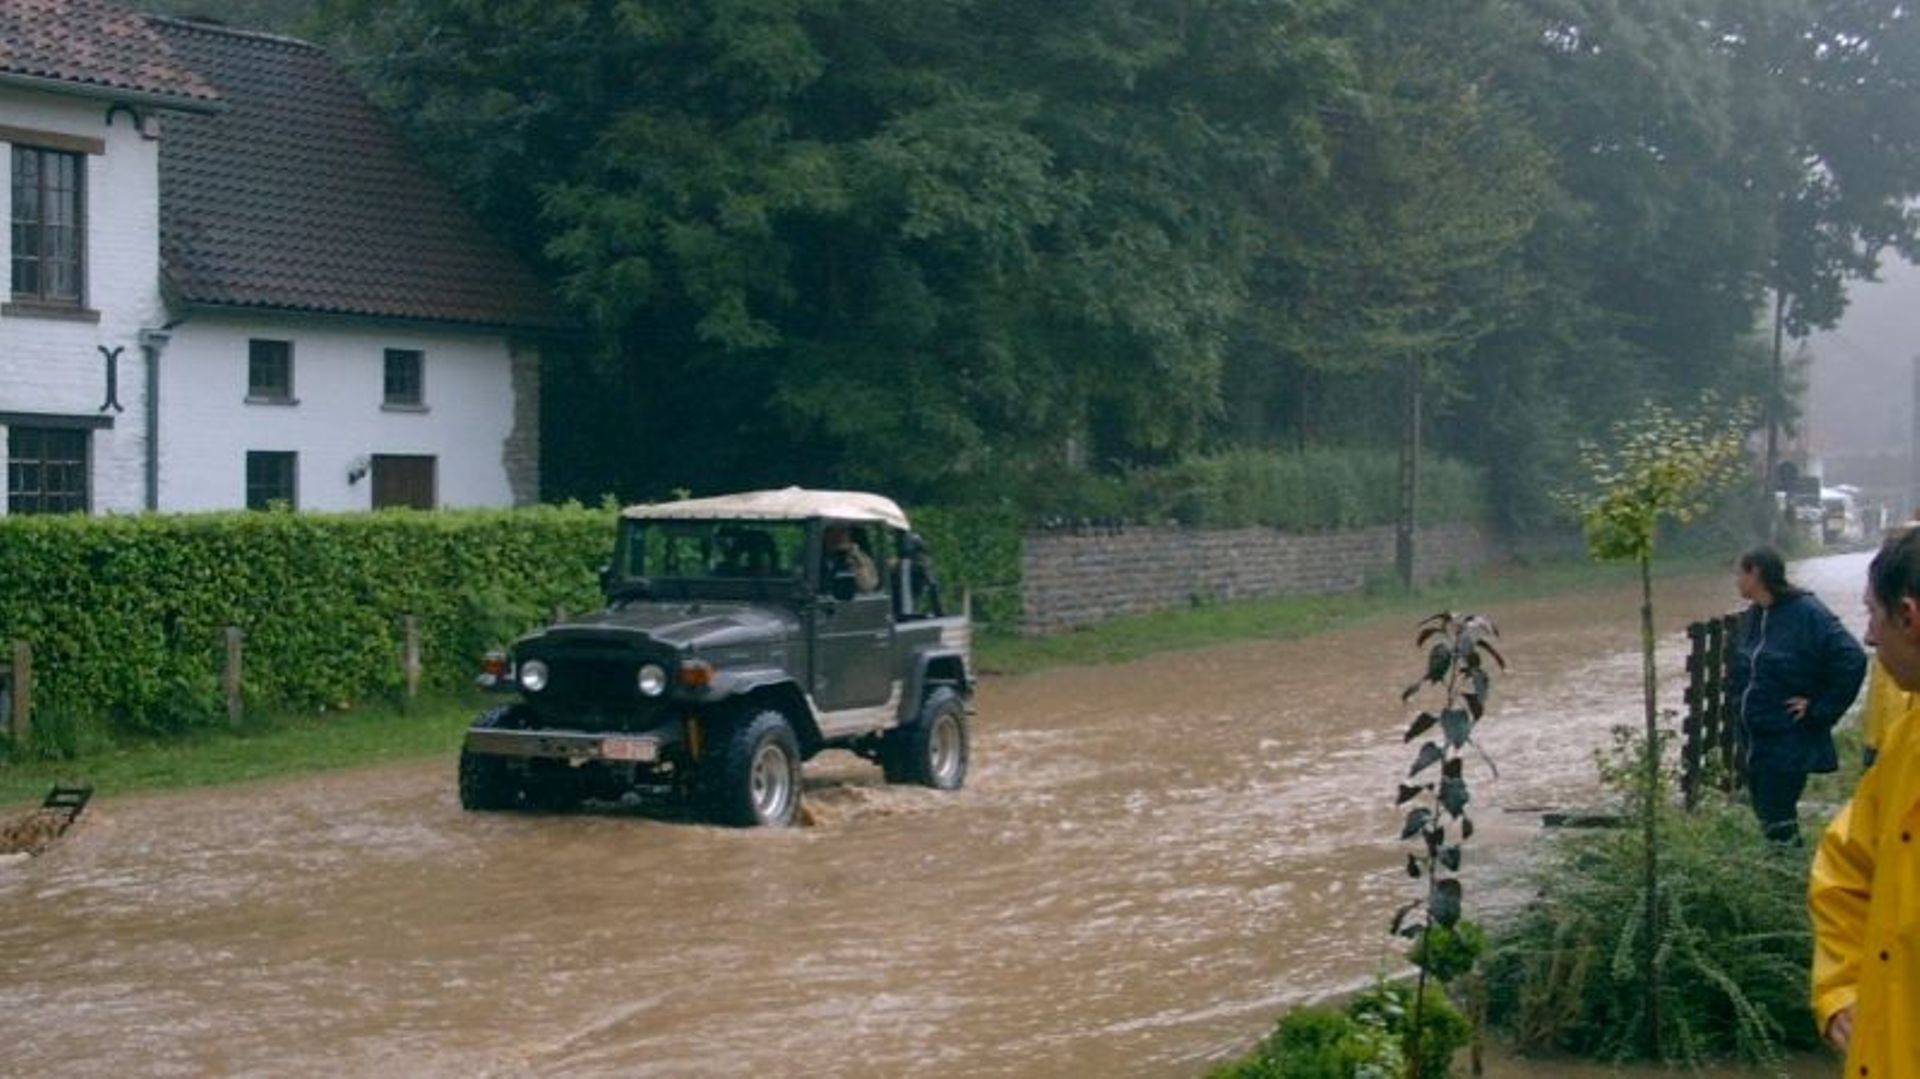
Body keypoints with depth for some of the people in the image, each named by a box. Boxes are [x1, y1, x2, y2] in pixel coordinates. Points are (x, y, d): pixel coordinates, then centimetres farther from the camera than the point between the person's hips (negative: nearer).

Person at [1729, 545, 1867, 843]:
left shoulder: (1807, 613, -17)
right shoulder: (1752, 617, 7)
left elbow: (1852, 660, -21)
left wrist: (1820, 709, -16)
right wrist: (1740, 704, 12)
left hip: (1788, 743, -8)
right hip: (1754, 741, 8)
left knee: (1778, 824, -6)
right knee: (1767, 819, 14)